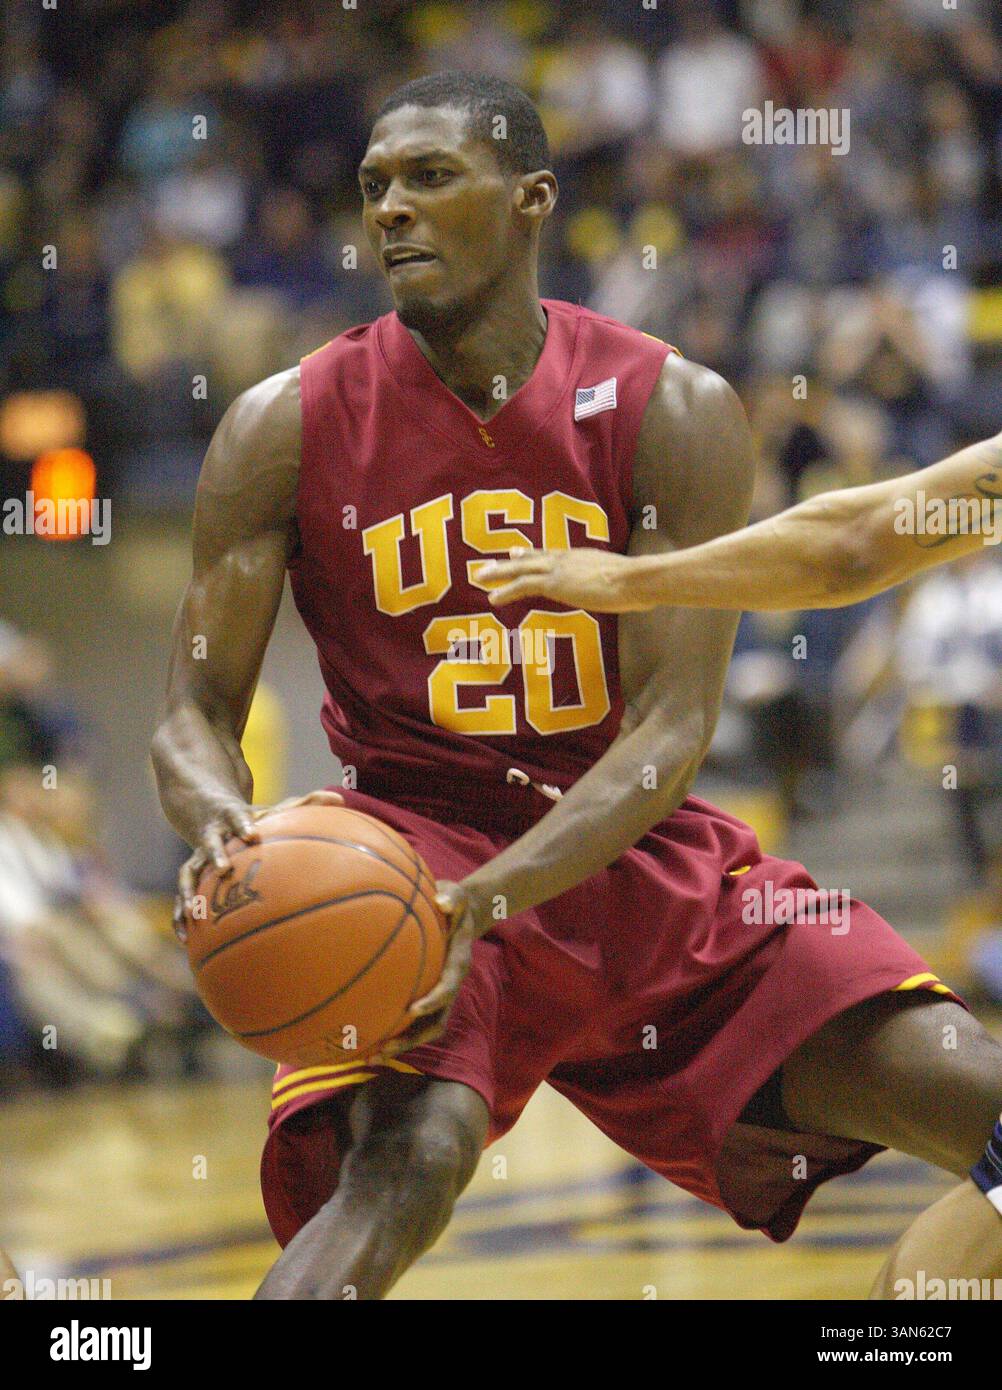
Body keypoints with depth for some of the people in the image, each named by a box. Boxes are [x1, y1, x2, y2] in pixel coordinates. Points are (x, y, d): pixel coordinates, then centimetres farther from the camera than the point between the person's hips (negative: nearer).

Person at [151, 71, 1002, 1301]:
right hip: (413, 850, -2)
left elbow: (673, 727, -12)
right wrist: (225, 832, -27)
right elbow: (195, 712, -2)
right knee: (403, 1165, -34)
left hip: (640, 855, 2)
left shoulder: (675, 413, -5)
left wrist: (489, 899, -27)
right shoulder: (288, 428, -4)